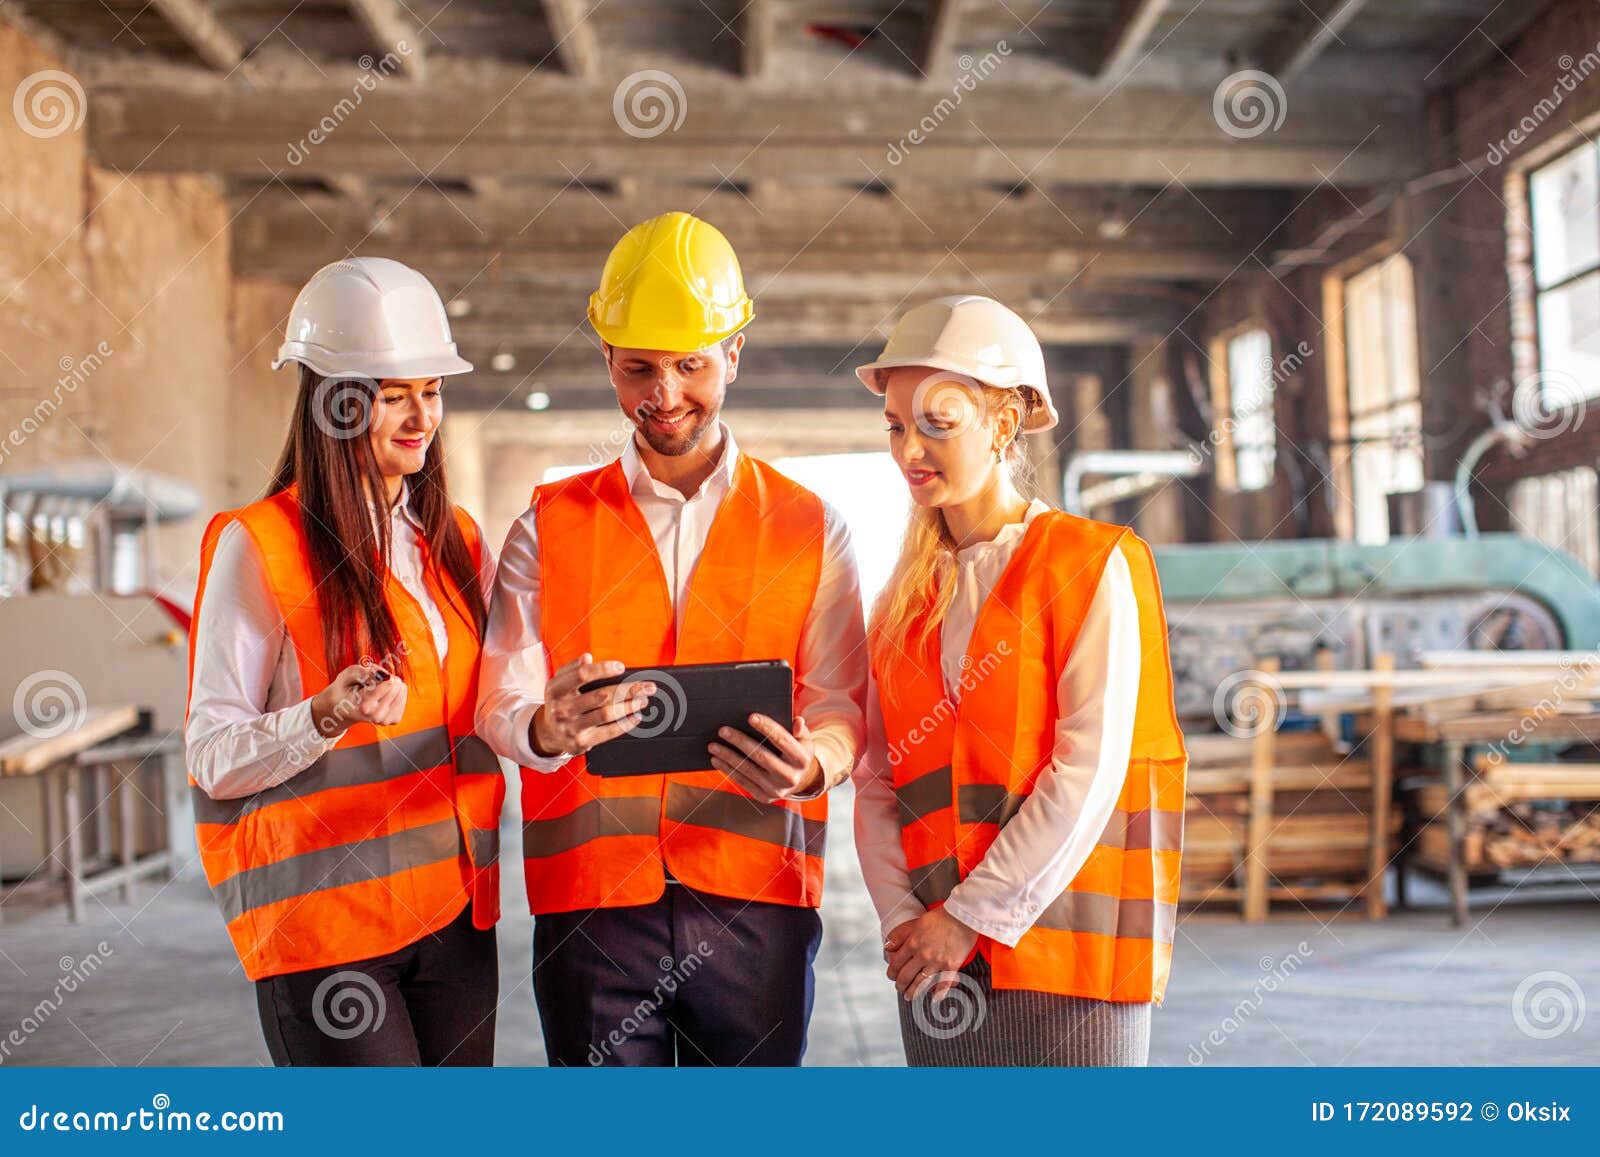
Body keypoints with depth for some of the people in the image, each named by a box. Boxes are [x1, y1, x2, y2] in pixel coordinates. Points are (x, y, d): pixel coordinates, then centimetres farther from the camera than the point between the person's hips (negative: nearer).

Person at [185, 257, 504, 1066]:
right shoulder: (256, 546, -6)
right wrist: (330, 717, -25)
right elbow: (214, 757, -8)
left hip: (454, 906, 6)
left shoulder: (459, 542, 13)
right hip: (322, 915, -6)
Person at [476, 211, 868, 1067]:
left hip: (756, 902, 0)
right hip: (589, 903, 0)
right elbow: (500, 704, 0)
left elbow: (843, 707, 2)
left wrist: (812, 763, -22)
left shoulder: (808, 529, 8)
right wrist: (548, 728, -24)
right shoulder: (549, 526, 9)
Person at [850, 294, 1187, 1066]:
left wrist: (972, 915, -12)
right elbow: (876, 779, 8)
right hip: (935, 961, 5)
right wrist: (901, 918, -5)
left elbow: (1088, 772, -11)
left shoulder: (1094, 565, -3)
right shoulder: (905, 596, 13)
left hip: (1066, 949, -4)